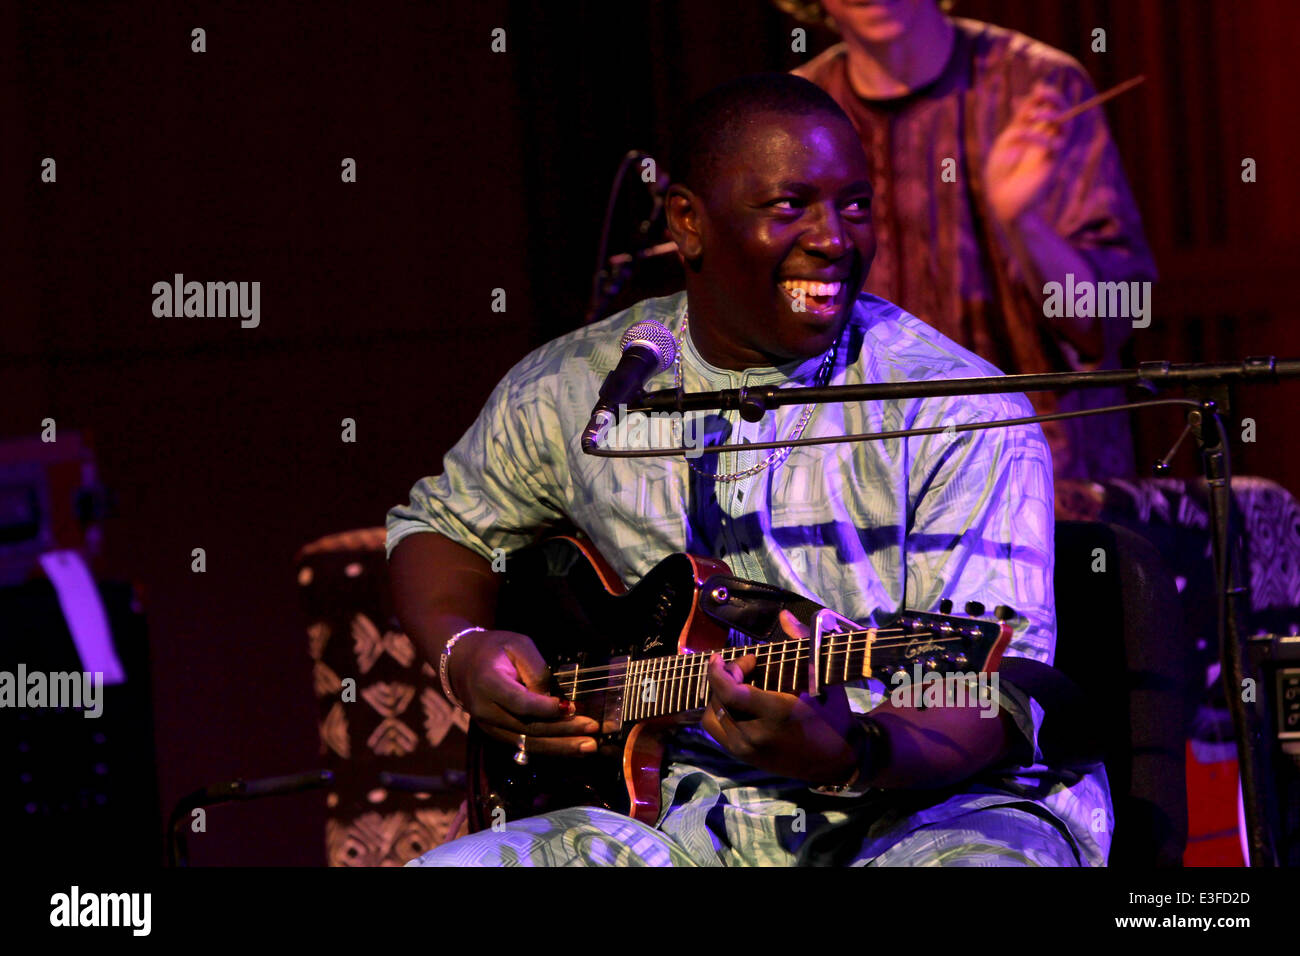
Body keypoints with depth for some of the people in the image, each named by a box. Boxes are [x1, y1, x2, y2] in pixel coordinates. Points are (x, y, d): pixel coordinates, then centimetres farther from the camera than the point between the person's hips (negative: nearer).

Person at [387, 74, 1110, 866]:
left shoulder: (965, 414, -8)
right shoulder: (571, 391, 6)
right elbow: (441, 523, 26)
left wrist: (851, 755, -36)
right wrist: (463, 647, 4)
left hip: (925, 803, -4)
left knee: (987, 857, -40)